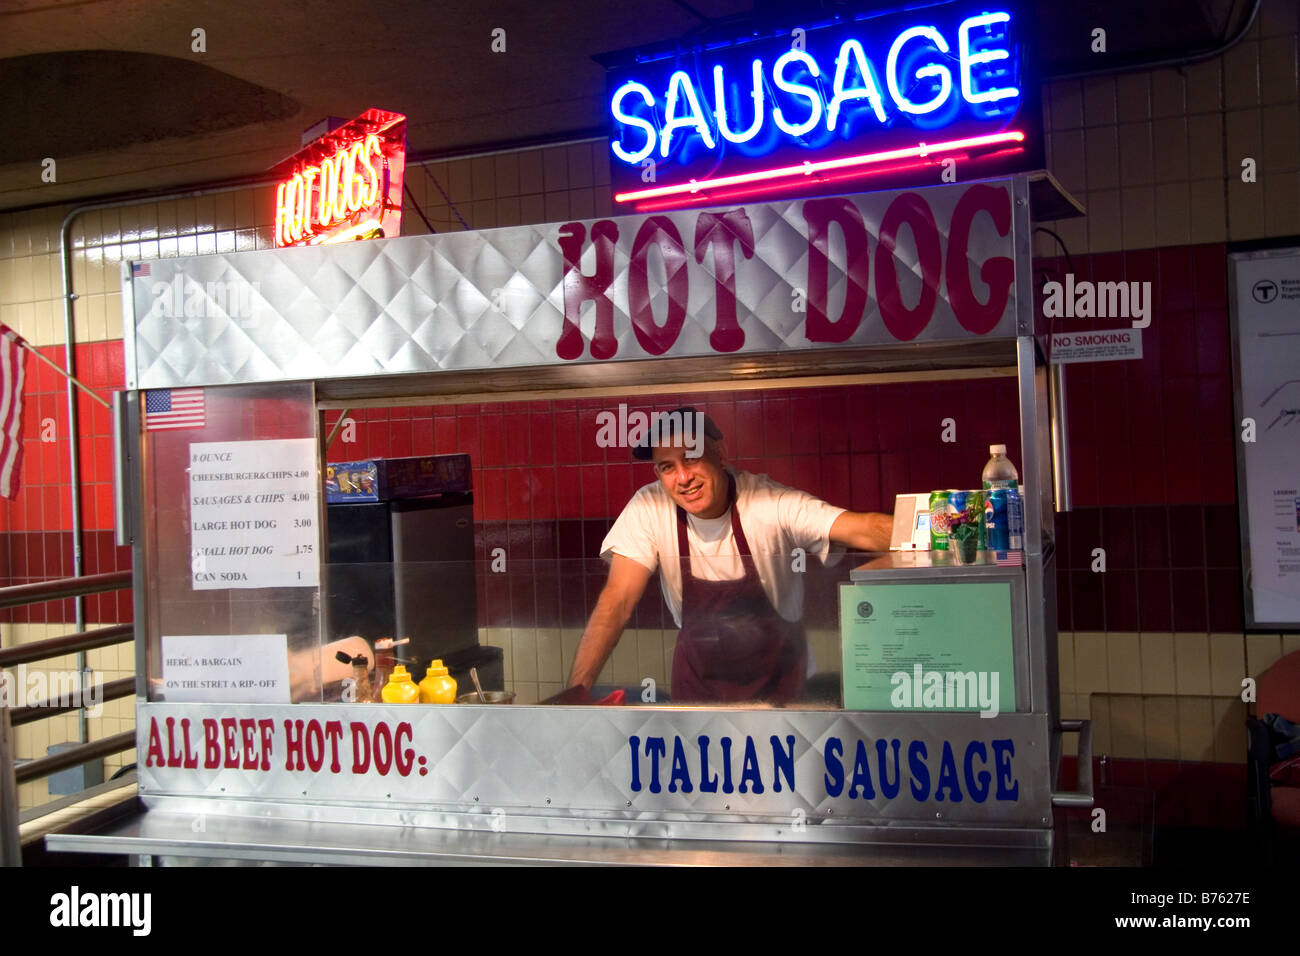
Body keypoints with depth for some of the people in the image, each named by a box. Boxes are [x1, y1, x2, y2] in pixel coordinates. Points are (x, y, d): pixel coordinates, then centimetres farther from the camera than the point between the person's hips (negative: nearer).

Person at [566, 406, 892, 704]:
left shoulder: (772, 504, -21)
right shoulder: (648, 510, -16)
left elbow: (864, 529, -32)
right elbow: (618, 600, -20)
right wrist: (577, 689, -30)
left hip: (776, 671, -1)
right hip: (699, 675, 1)